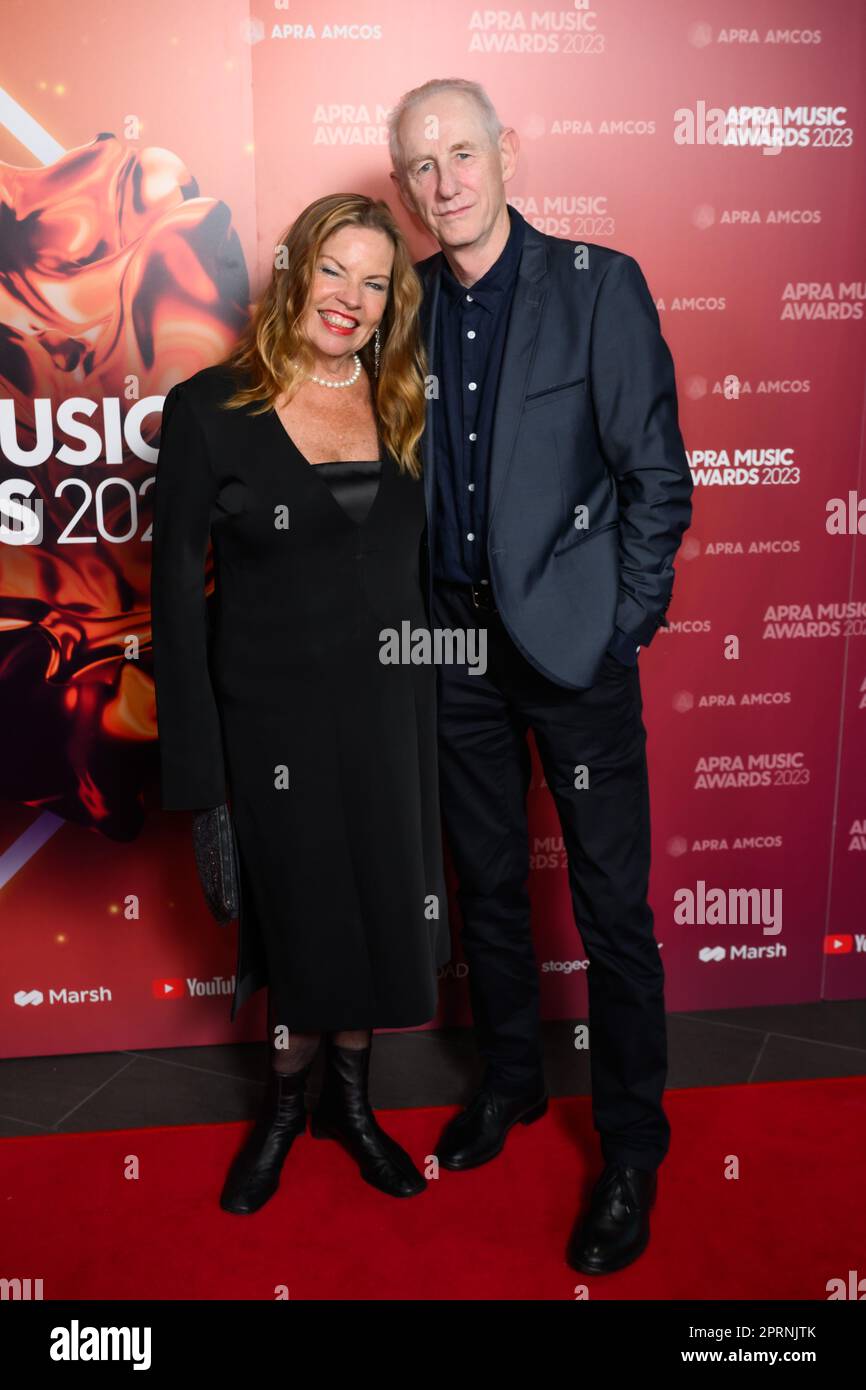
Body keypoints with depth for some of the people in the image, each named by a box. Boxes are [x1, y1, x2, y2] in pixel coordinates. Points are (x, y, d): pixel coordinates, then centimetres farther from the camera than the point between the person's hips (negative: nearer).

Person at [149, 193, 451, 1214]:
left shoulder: (403, 406, 5)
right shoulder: (210, 407, -7)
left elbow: (428, 563, 10)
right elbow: (177, 584, -8)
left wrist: (437, 702, 3)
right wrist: (195, 751, -11)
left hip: (389, 708, 4)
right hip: (275, 715, -3)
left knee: (381, 907, 14)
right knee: (300, 910, 11)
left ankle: (348, 1094, 39)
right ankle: (286, 1098, 39)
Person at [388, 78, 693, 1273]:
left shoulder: (599, 284, -6)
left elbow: (657, 475, -7)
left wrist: (623, 626, -9)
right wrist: (418, 616, 3)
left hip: (572, 641, -4)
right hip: (456, 639, 5)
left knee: (613, 906, 4)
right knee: (487, 883, 17)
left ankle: (632, 1150, 24)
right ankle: (511, 1081, 40)